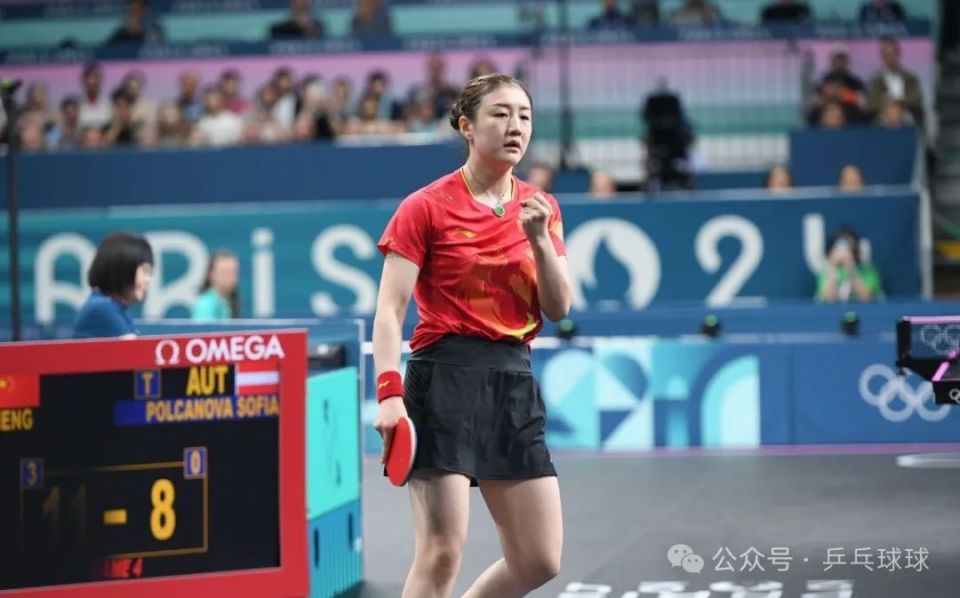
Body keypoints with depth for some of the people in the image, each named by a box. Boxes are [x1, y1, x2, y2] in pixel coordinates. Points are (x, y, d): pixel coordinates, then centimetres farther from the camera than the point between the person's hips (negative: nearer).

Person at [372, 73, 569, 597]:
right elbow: (389, 311, -8)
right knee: (441, 553, -12)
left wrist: (540, 239, -8)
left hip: (514, 381, 6)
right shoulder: (426, 207, -4)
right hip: (445, 376, -6)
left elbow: (558, 309, 8)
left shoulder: (540, 208, 12)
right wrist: (389, 392, -20)